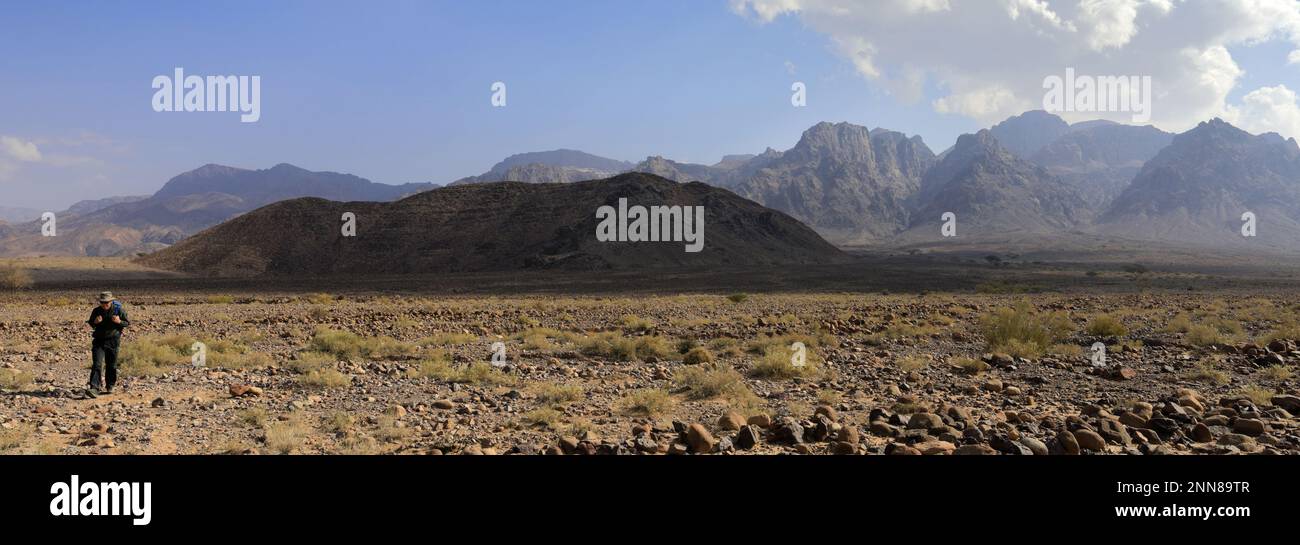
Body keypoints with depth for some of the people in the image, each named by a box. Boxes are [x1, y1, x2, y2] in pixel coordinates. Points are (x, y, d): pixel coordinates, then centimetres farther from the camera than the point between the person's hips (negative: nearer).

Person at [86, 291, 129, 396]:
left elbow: (127, 323, 4)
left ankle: (110, 386, 25)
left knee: (111, 366, 8)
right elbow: (90, 323, 14)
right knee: (97, 364, -12)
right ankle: (94, 388, -20)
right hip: (99, 341, 0)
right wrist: (95, 322, -10)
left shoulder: (118, 310, -5)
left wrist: (119, 322, -18)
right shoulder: (96, 311, -1)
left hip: (113, 341, 0)